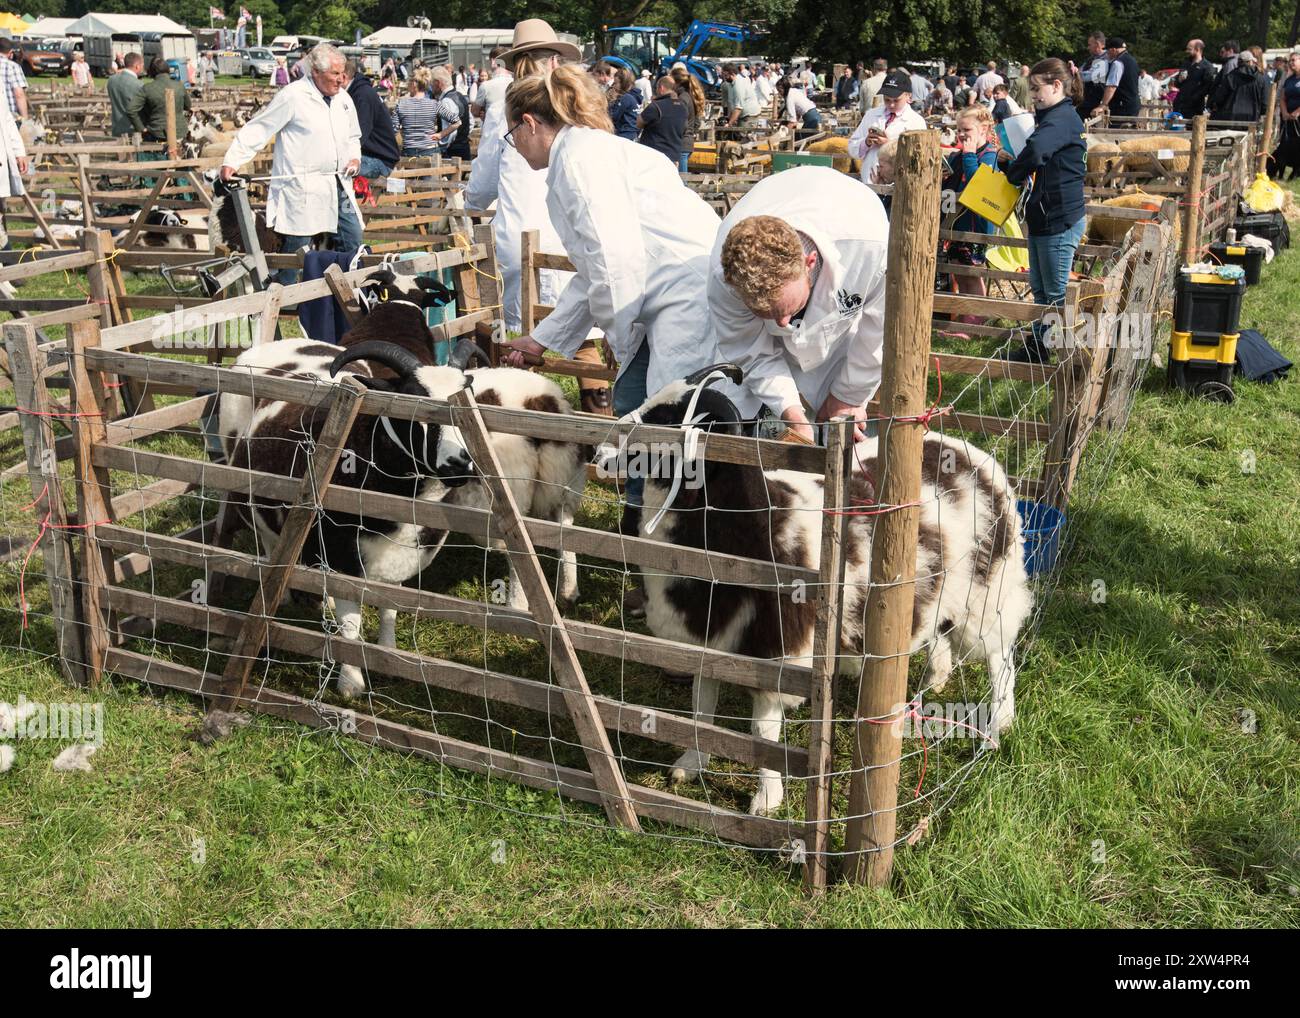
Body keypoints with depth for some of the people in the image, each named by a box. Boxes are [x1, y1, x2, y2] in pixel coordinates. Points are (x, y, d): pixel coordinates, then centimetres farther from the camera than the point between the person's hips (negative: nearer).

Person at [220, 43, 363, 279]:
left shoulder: (344, 98, 11)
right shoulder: (293, 96, -10)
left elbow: (353, 136, 28)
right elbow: (257, 129, -8)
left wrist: (355, 157, 7)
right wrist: (231, 161, -14)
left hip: (338, 186, 7)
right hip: (302, 188, -7)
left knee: (352, 240, 10)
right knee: (297, 247, -4)